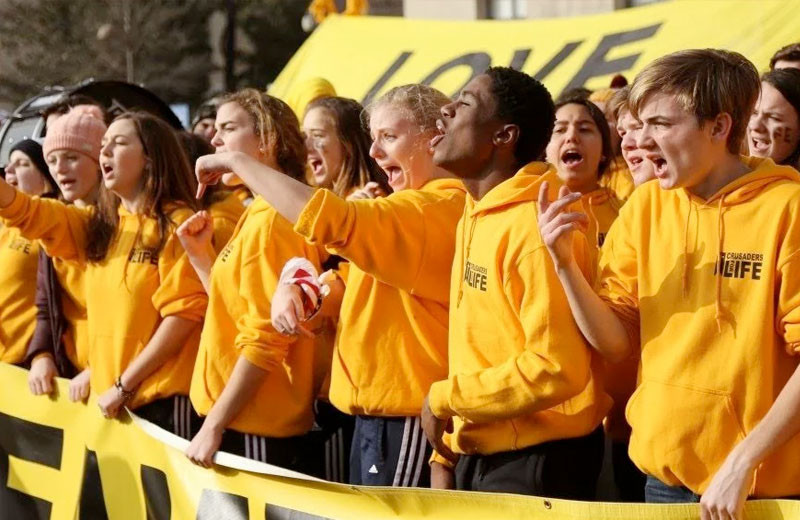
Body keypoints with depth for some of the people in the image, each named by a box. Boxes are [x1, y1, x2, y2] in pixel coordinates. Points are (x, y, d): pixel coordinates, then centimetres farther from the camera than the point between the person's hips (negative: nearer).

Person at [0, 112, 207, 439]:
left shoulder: (178, 222, -6)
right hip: (111, 400, 6)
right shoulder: (96, 224, 14)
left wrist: (125, 385, -12)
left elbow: (184, 312, -13)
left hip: (163, 399, -6)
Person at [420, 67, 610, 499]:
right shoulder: (474, 217, 9)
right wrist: (446, 452, 10)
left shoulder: (533, 225, -19)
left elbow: (555, 369, -23)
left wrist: (442, 398, -15)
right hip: (475, 458, 8)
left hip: (536, 464, -8)